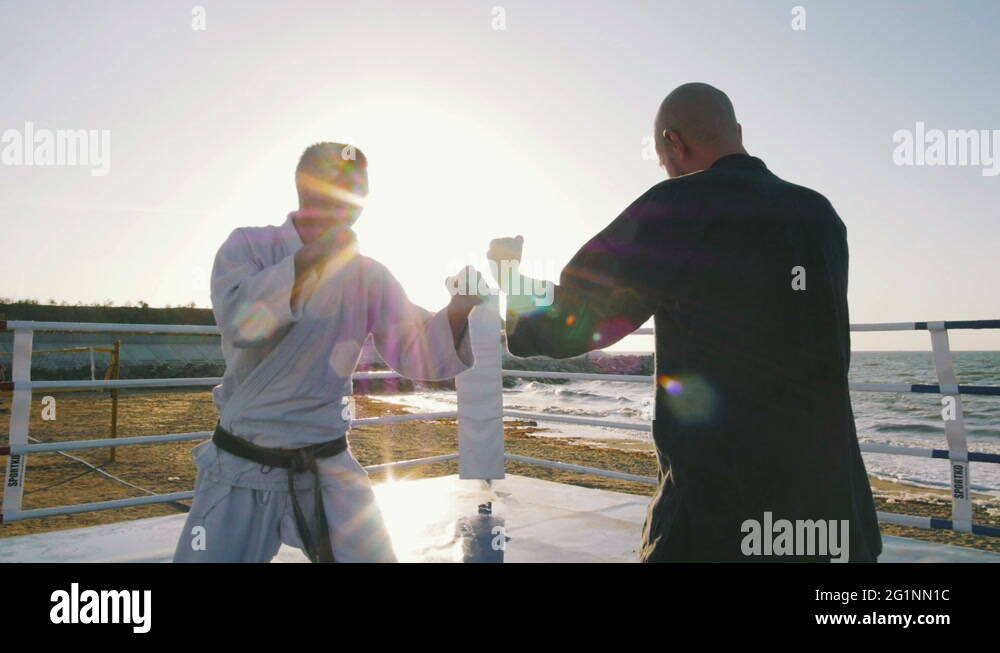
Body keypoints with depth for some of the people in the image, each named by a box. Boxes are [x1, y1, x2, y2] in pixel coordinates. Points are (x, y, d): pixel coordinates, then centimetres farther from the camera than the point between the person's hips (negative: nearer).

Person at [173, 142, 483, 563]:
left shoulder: (369, 276, 0)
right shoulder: (249, 245, -6)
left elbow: (419, 354, -7)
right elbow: (239, 320, -25)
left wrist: (457, 312, -25)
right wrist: (314, 253, -27)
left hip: (328, 468, 2)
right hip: (241, 468, -1)